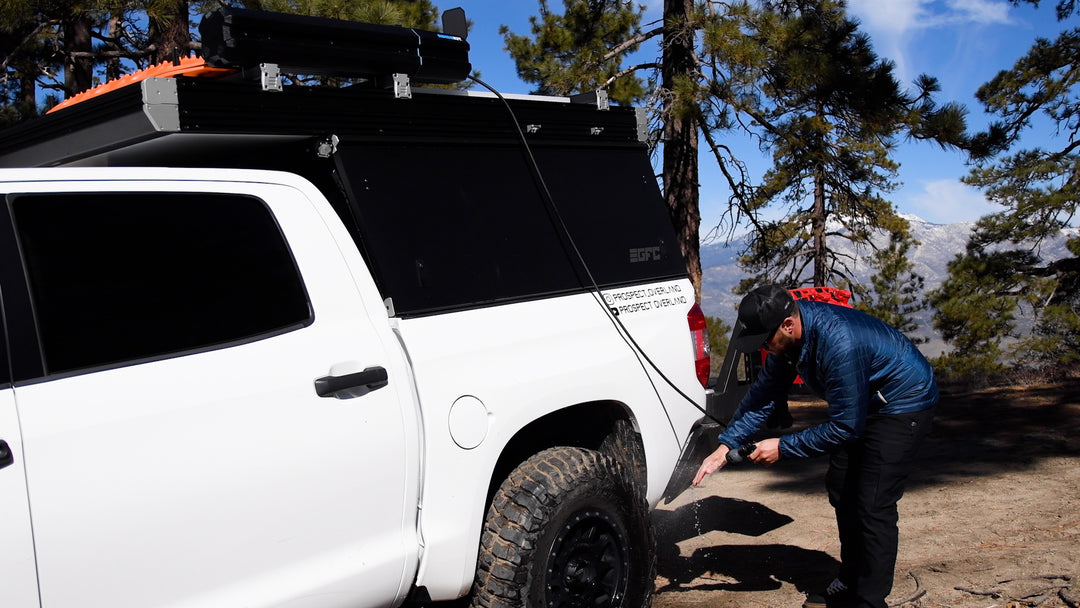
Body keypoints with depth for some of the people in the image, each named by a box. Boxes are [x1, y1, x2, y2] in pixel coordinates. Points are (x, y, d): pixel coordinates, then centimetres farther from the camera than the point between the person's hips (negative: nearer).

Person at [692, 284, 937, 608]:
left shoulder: (839, 343, -39)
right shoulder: (789, 331, -13)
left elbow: (846, 426, -30)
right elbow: (764, 393, -5)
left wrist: (784, 447, -24)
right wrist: (725, 446, -12)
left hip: (906, 402, -9)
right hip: (864, 402, 9)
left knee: (874, 504, -12)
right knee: (841, 490, 14)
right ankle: (851, 582, 29)